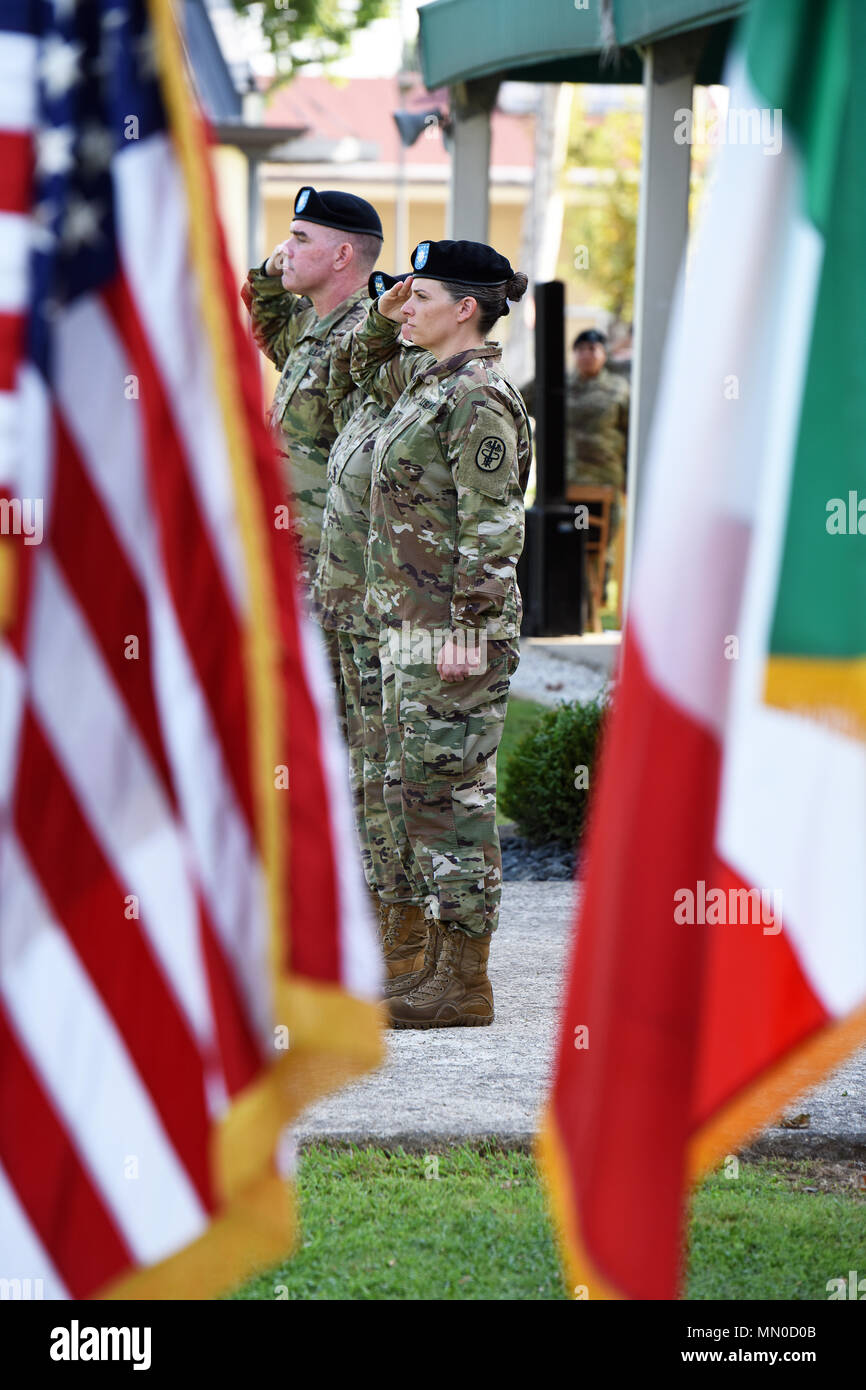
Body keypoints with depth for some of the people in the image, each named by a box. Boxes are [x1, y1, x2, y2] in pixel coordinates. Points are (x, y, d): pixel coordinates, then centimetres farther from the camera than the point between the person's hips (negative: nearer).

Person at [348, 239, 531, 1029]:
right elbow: (368, 370, 36)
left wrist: (470, 631, -22)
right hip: (410, 618, 10)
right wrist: (383, 318, 16)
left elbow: (491, 526, -19)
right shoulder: (430, 384, 14)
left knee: (448, 788, -7)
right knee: (413, 787, 12)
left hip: (457, 627, -10)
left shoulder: (480, 399, -14)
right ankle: (443, 961, 17)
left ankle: (466, 984, -3)